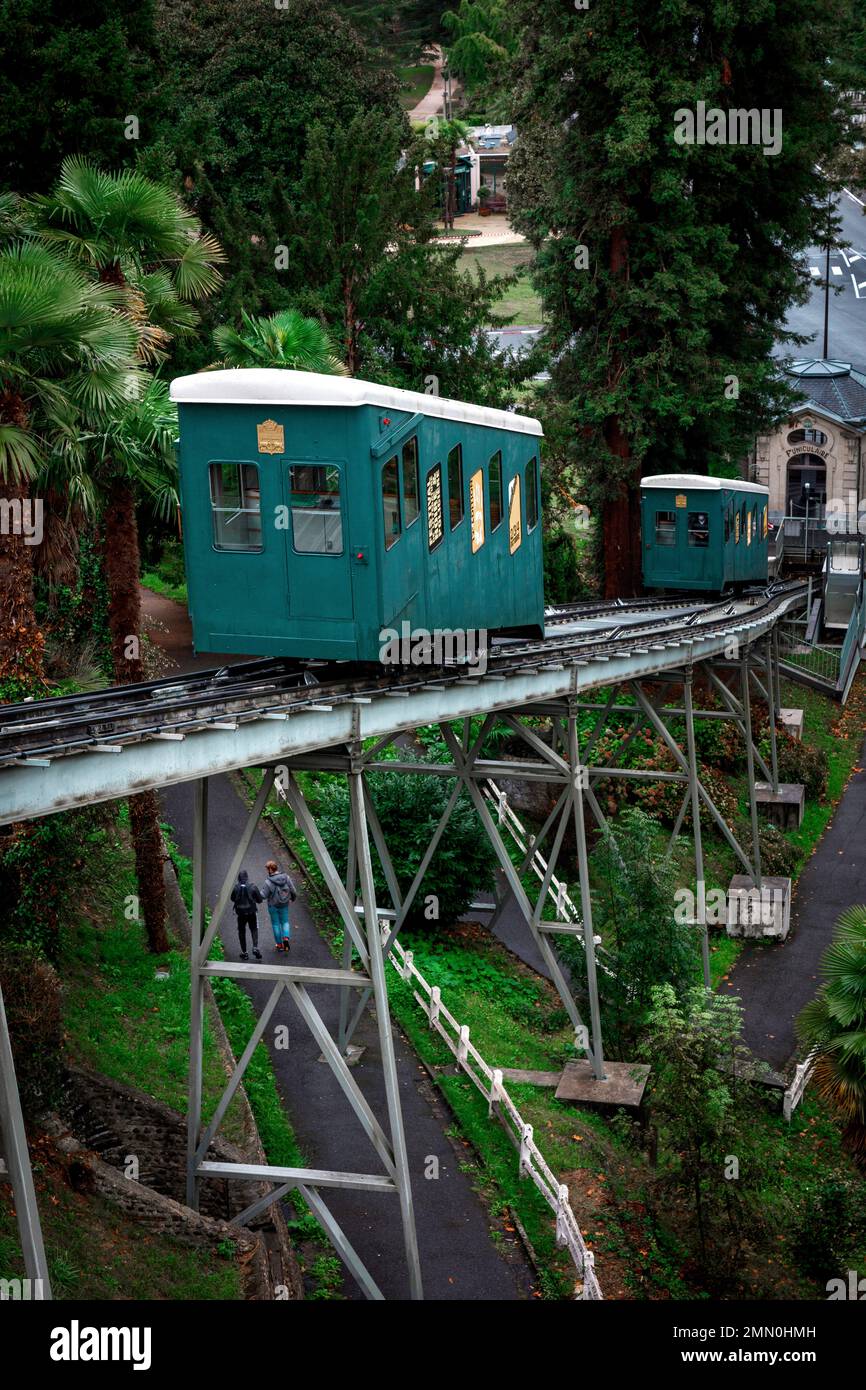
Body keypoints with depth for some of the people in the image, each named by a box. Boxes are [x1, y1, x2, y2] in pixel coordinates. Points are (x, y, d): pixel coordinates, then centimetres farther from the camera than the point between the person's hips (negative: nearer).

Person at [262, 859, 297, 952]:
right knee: (285, 922, 21)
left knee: (275, 924, 14)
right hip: (284, 905, 3)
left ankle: (279, 944, 21)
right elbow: (293, 891, -6)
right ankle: (286, 938, -2)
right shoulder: (286, 877, -12)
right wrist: (293, 898, 14)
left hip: (273, 905, -3)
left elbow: (264, 896, -16)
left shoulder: (268, 882, -24)